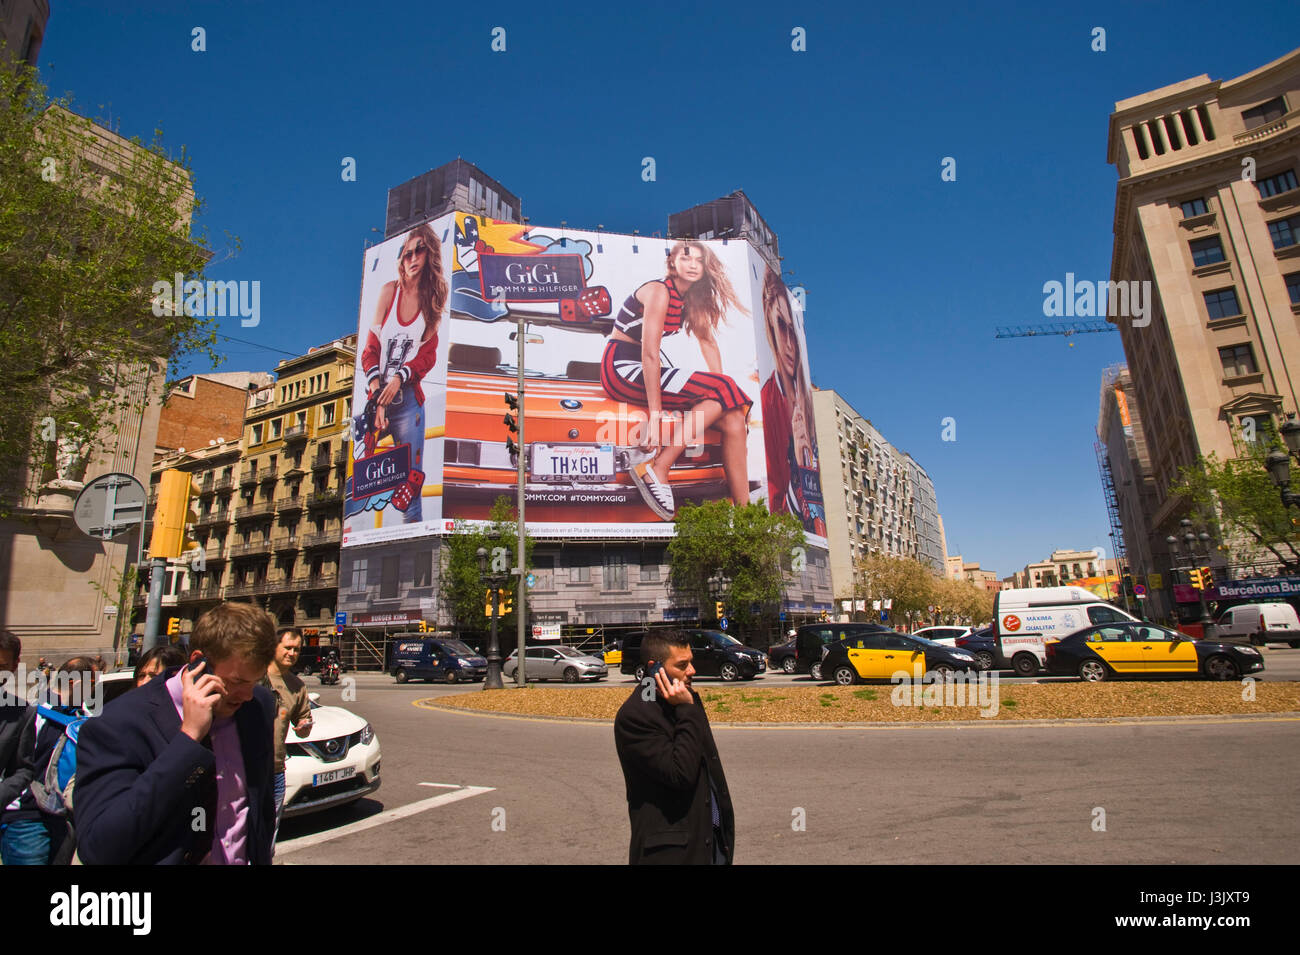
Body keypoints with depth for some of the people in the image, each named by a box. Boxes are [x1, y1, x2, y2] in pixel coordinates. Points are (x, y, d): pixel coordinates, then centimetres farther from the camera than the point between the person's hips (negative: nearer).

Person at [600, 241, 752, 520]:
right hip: (622, 367, -8)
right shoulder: (659, 291, -15)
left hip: (648, 370, 8)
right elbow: (650, 354, -22)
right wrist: (655, 414, -26)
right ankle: (656, 470, -22)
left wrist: (721, 383, -1)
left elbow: (707, 340, 13)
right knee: (719, 392, -22)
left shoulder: (690, 298, 12)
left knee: (733, 419, -8)